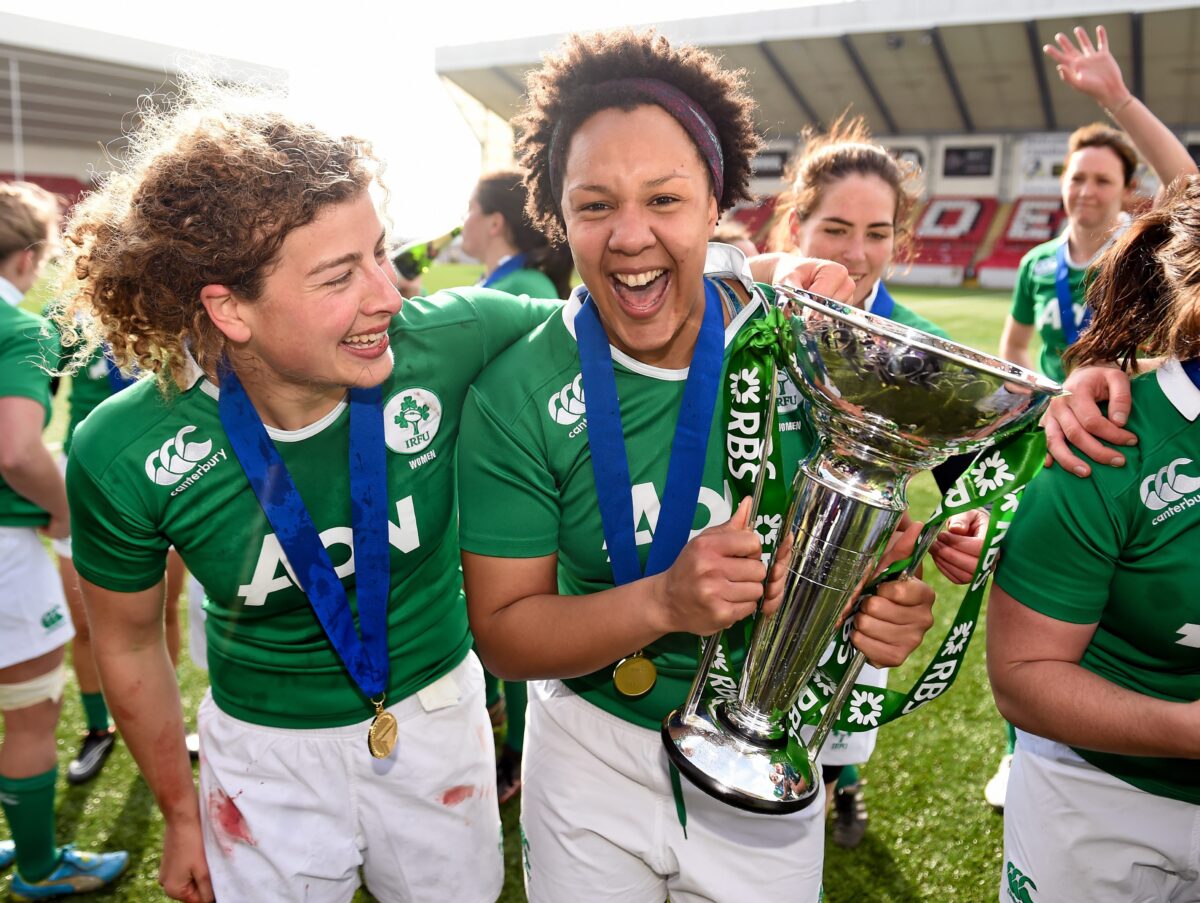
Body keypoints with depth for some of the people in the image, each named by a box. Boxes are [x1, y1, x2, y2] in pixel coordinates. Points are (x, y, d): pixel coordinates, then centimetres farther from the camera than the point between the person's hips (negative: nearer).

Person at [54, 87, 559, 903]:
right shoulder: (124, 455, -21)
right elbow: (128, 642, -3)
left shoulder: (447, 342, -25)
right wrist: (181, 814, 7)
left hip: (440, 715, 2)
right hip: (270, 750, -1)